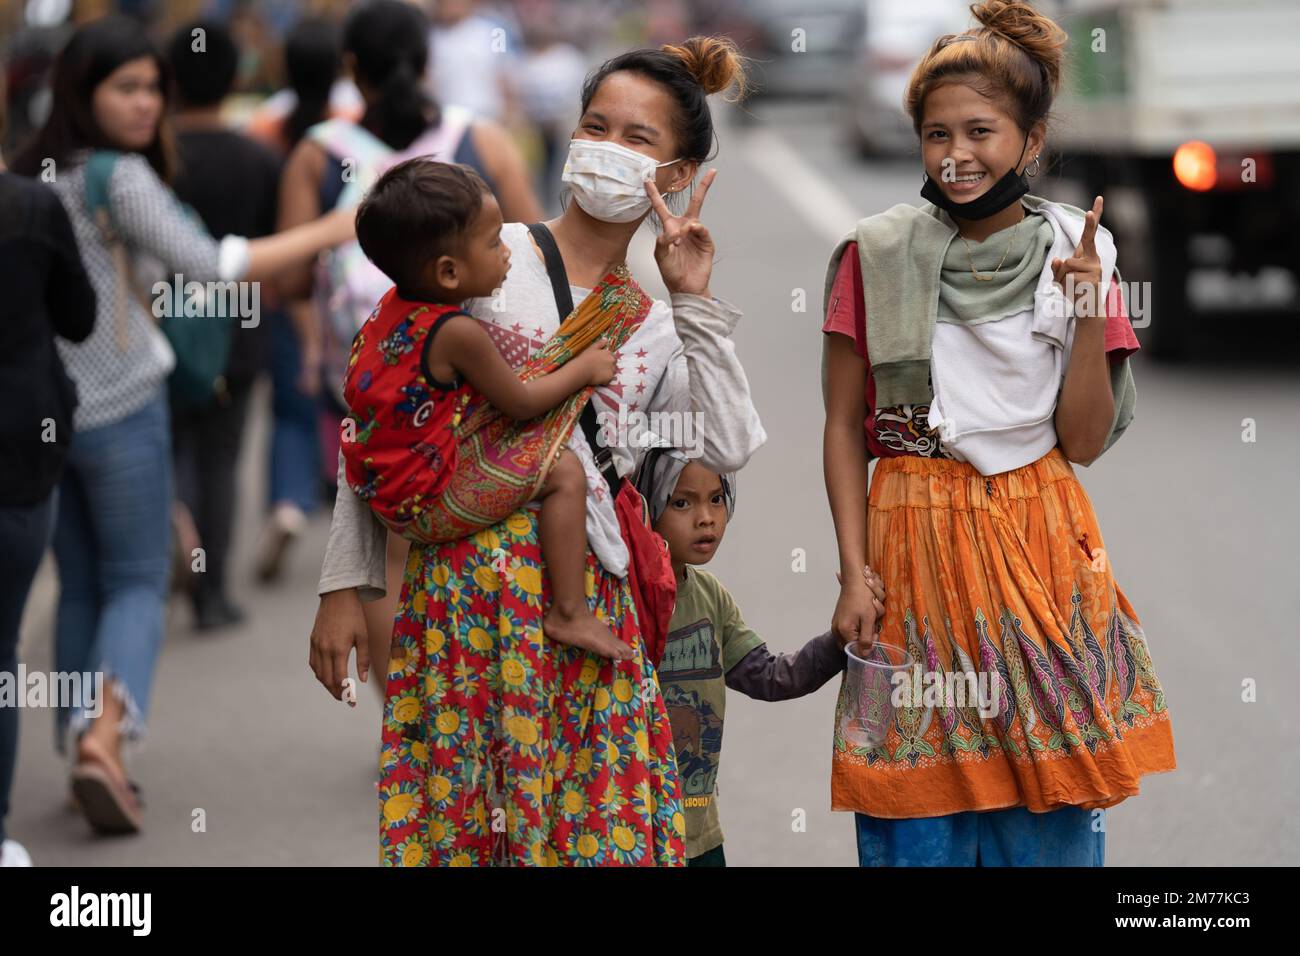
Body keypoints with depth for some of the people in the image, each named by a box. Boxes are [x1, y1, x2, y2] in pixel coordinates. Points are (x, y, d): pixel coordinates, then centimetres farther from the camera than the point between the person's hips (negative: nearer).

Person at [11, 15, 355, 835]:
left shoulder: (28, 178, 7)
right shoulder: (120, 177, -13)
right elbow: (208, 265, -16)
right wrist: (329, 232, -11)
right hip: (121, 409, -6)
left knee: (79, 589, 14)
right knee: (137, 582, 3)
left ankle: (84, 747, 11)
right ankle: (106, 739, -15)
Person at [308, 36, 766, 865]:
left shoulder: (659, 329, 16)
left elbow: (730, 446, 0)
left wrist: (695, 300, 2)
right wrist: (348, 583, -2)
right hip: (461, 577, -3)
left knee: (600, 831, -1)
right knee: (456, 824, -6)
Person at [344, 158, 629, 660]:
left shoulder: (394, 307, 3)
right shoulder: (457, 334, -23)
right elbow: (521, 402, -10)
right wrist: (585, 368, 3)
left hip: (384, 494, 9)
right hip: (428, 506, -9)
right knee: (563, 471, -8)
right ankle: (569, 613, -8)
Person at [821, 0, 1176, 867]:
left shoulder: (1072, 252, 2)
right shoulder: (877, 255, 0)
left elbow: (1082, 441, -1)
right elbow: (845, 426, 3)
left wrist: (1088, 312, -14)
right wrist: (855, 572, -5)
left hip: (1037, 542, 1)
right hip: (914, 542, 0)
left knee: (1046, 798, 2)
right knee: (921, 808, 1)